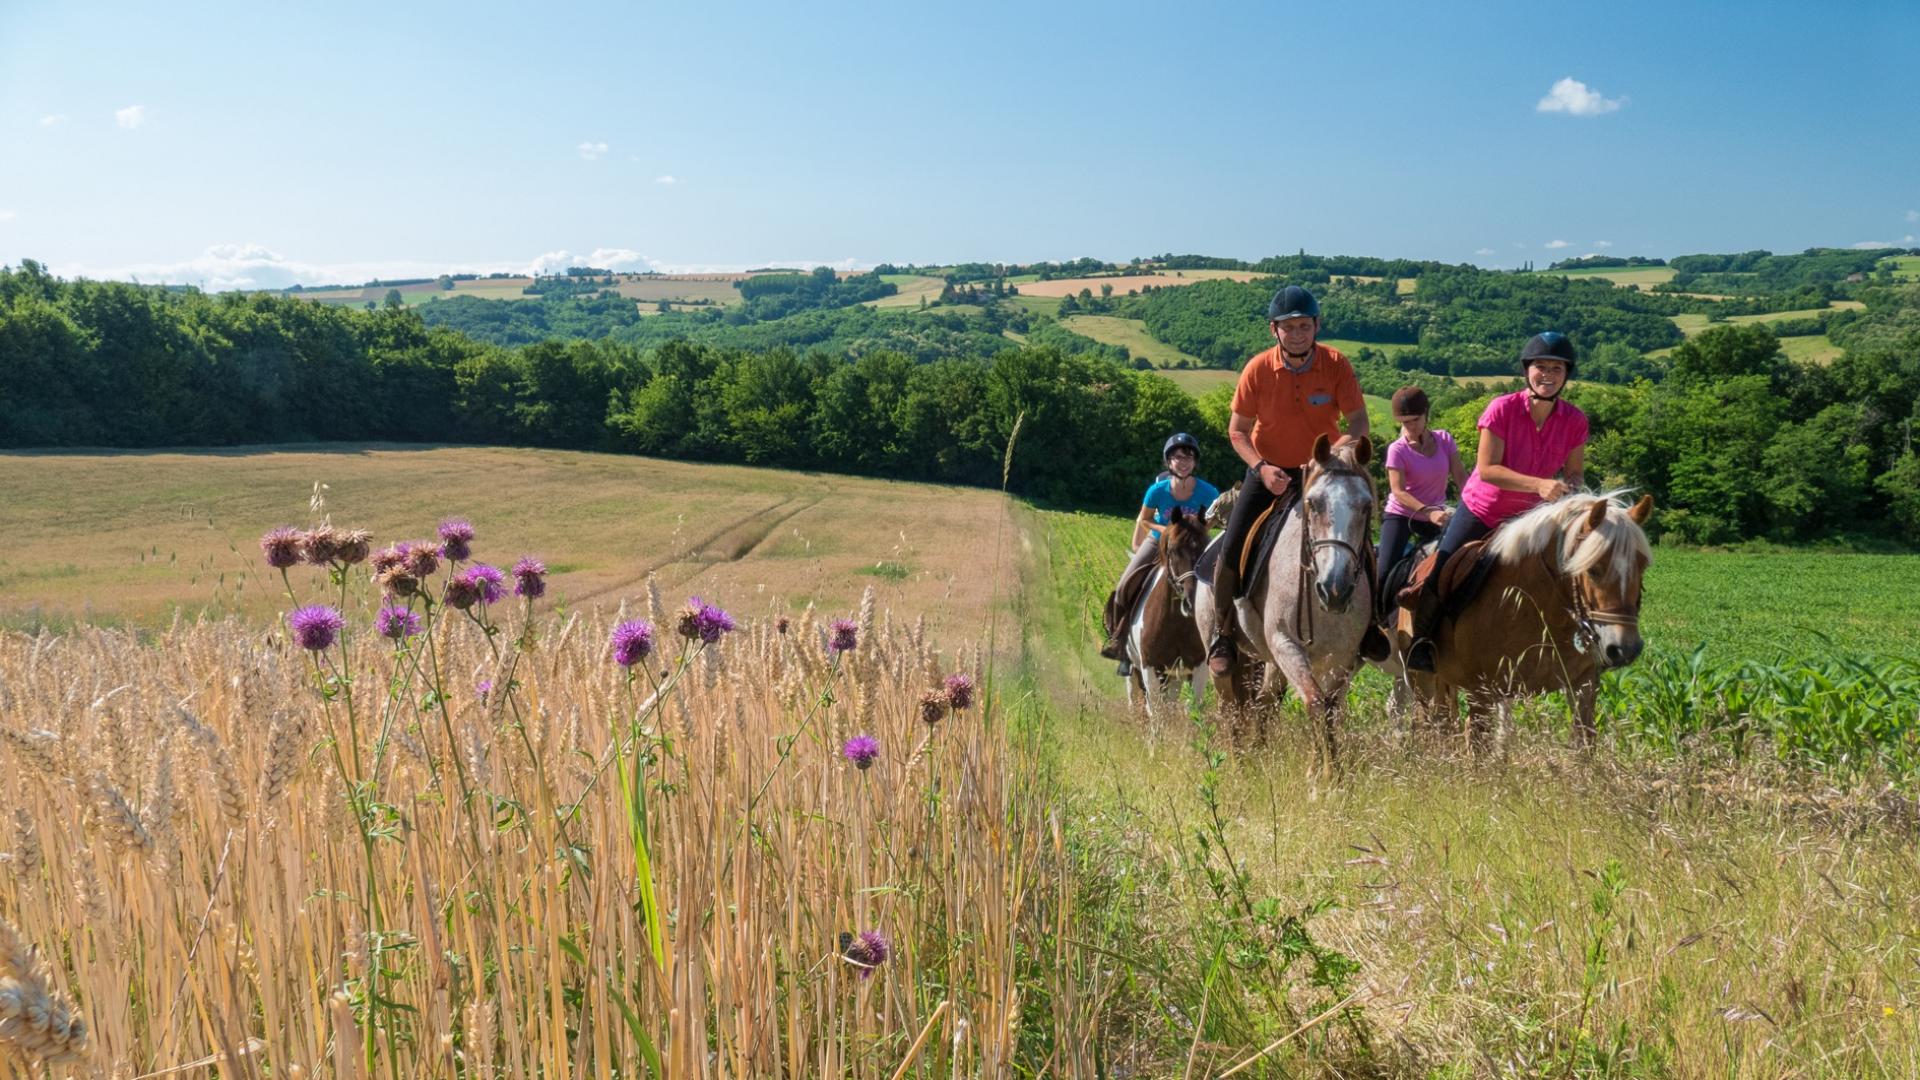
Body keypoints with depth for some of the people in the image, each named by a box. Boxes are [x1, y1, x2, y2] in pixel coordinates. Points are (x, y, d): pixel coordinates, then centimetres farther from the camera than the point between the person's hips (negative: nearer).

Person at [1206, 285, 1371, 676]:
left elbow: (1358, 422, -14)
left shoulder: (1336, 364, -15)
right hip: (1269, 471, 0)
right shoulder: (1258, 369, -15)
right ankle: (1221, 634, 7)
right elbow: (1237, 430, -8)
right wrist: (1261, 467, -25)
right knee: (1232, 548, -10)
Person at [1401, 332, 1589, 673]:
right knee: (1439, 584, -6)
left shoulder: (1574, 421, -10)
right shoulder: (1502, 409, -20)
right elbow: (1486, 468, -24)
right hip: (1480, 511, -3)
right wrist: (1539, 484, -36)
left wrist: (1571, 489, -26)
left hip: (1527, 519, 3)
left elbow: (1575, 473, -1)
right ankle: (1421, 642, 18)